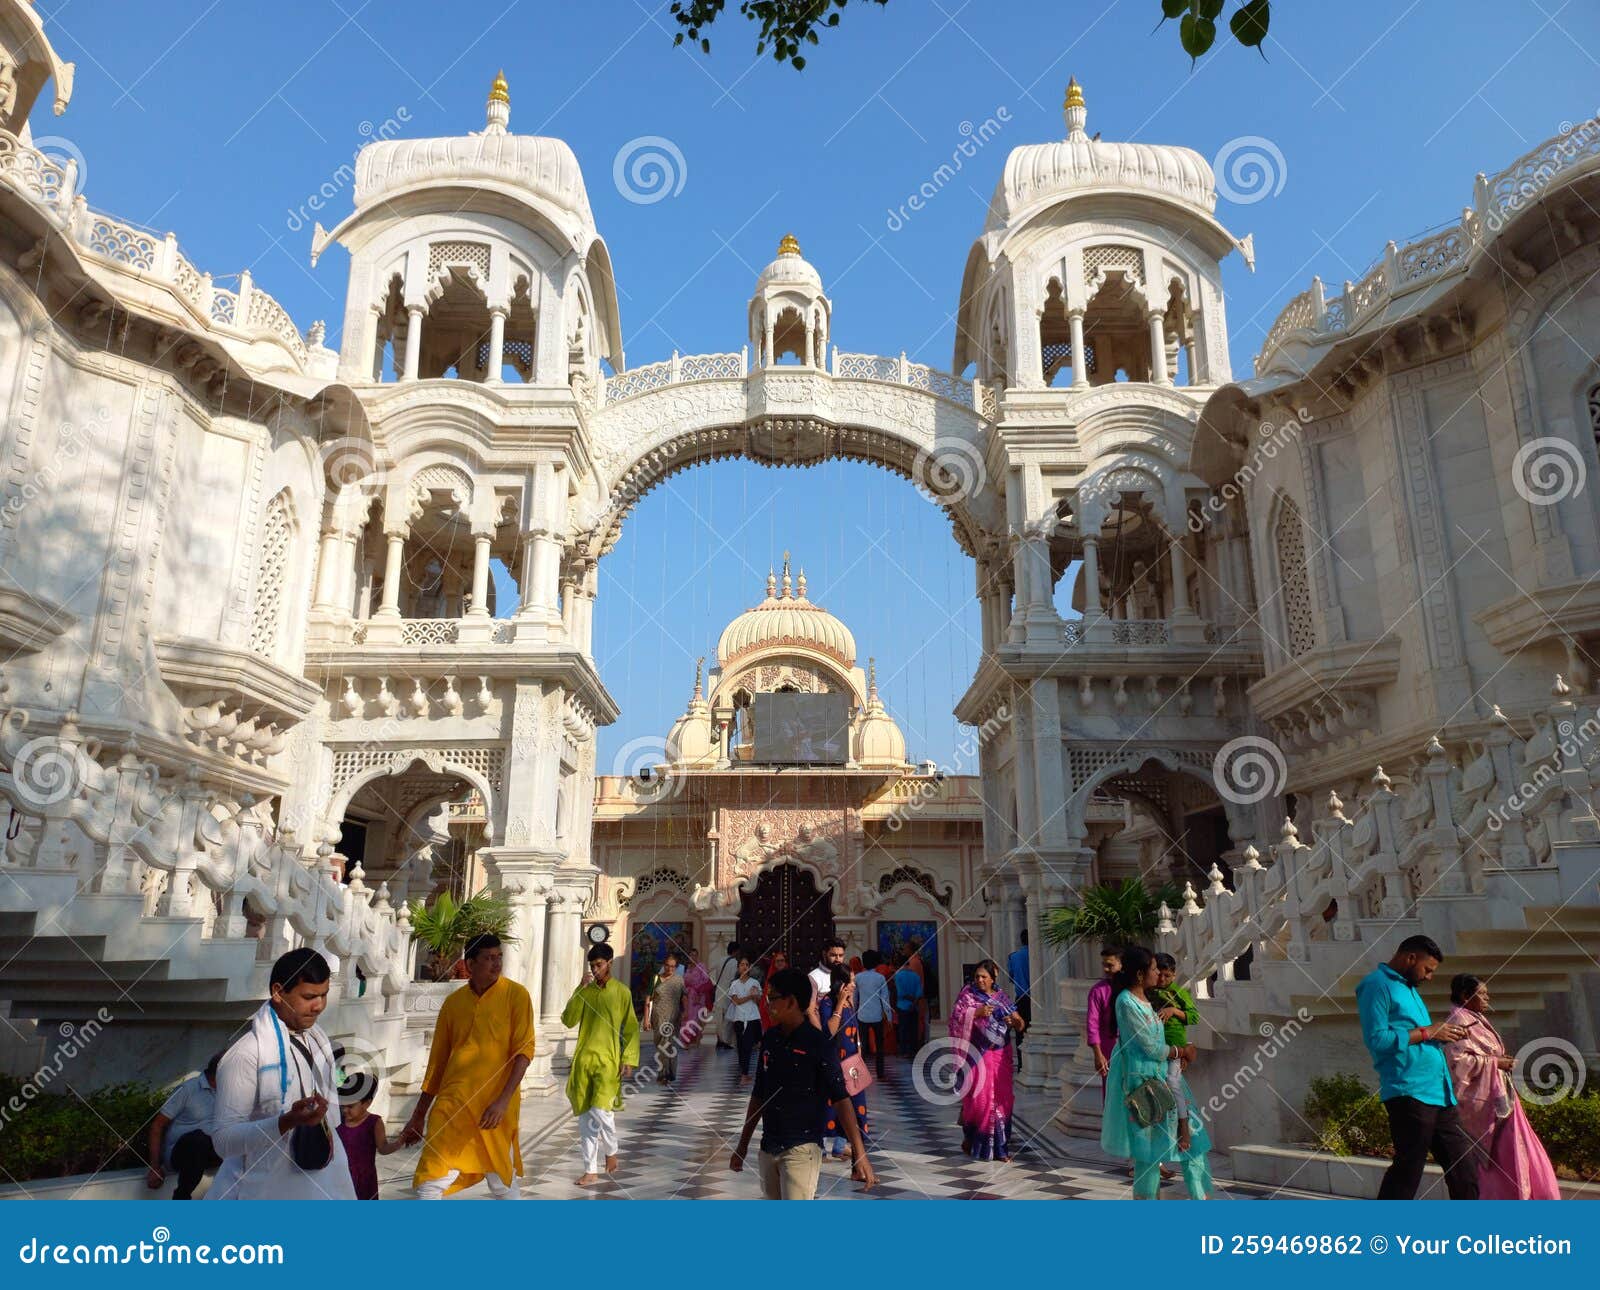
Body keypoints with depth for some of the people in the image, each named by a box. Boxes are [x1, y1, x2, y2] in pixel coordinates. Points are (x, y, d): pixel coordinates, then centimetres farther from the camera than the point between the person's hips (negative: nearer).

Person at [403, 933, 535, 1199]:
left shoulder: (516, 995, -4)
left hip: (495, 1106, -3)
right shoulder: (453, 1002, 6)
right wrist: (418, 1115, 15)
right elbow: (437, 1060, 13)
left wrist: (503, 1100, -18)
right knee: (429, 1183, -1)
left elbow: (524, 1049, -8)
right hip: (452, 1103, 3)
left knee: (503, 1184, 10)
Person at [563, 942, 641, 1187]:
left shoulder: (622, 992, 0)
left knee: (601, 1110, -14)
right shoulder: (585, 991, 8)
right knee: (585, 1116, 5)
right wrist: (581, 990, -10)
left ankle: (611, 1150, 14)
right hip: (583, 1059, 3)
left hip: (608, 1061, -3)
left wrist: (629, 1059, -5)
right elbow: (568, 1020, -3)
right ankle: (591, 1170, 14)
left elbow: (631, 1029, 3)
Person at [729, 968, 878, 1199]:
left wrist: (860, 1156, -19)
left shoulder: (817, 1044, -12)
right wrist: (743, 1145, 18)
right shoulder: (769, 1039, 6)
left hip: (801, 1150, -6)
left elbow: (841, 1099, -14)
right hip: (768, 1149, 7)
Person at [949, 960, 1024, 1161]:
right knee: (978, 1097, -4)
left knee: (1002, 1098, 2)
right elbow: (956, 1016, -9)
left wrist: (1014, 1021, -16)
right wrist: (976, 1012, -21)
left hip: (1000, 1056, 3)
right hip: (978, 1055, -3)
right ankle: (970, 1137, 17)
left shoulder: (1002, 997, 8)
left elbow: (1020, 1024, 6)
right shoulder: (968, 994, 1)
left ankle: (999, 1146, 12)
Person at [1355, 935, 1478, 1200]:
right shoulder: (1377, 985, -8)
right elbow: (1377, 1039, -18)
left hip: (1439, 1092, 9)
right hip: (1409, 1093, -9)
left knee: (1462, 1166, 12)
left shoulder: (1408, 988, 22)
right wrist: (1427, 1032, -12)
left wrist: (1444, 1034, 8)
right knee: (1407, 1171, -6)